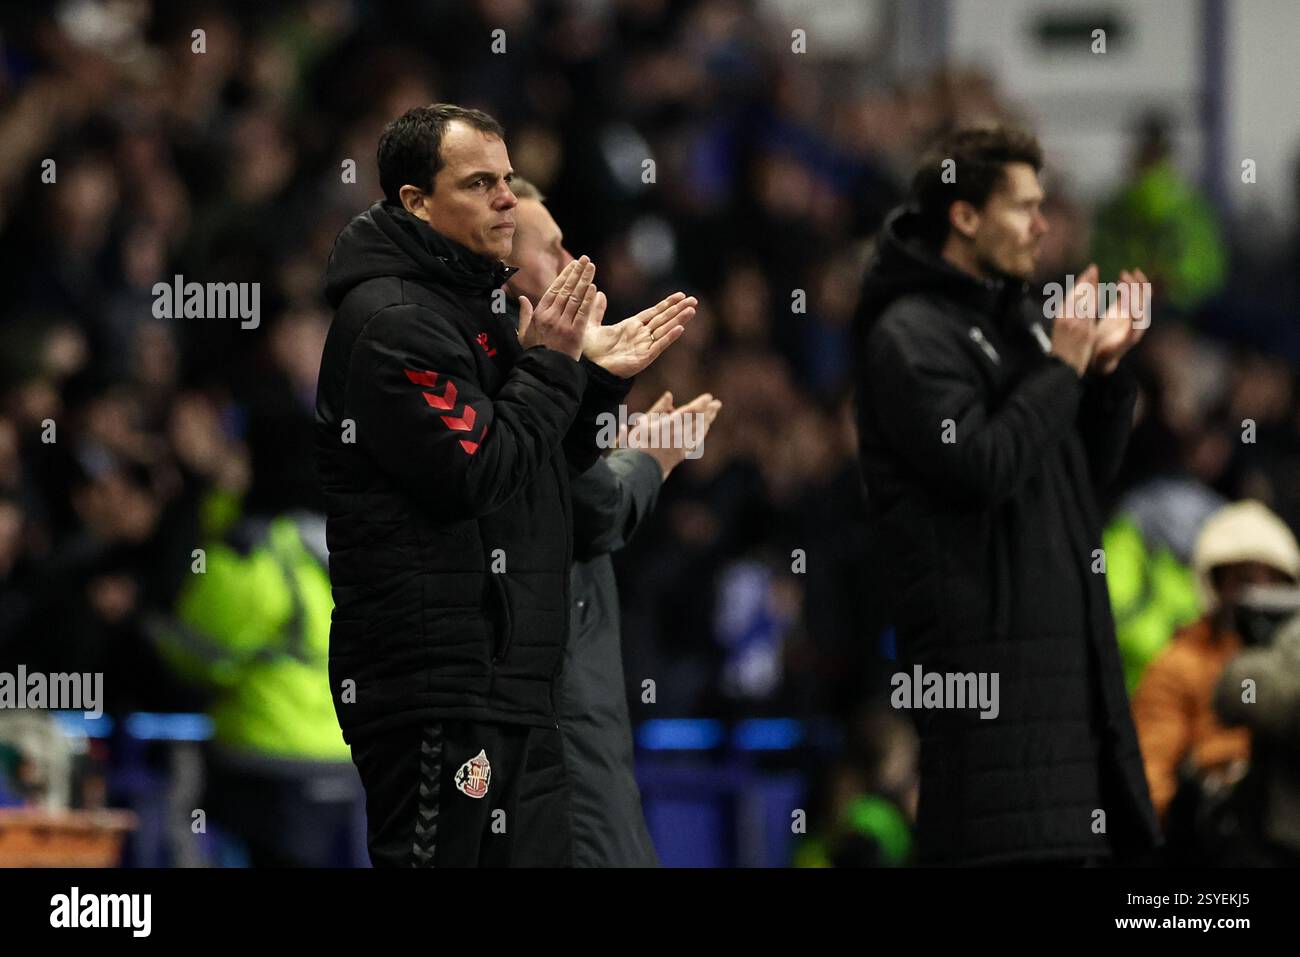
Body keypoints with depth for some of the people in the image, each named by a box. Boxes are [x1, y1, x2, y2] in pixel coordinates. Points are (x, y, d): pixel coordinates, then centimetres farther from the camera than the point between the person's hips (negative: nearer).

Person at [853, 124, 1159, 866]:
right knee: (1019, 850, -15)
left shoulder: (1017, 321, 20)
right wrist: (1062, 367, -10)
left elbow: (1087, 471, 22)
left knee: (1077, 844, 7)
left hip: (1068, 635, 9)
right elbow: (980, 467, -20)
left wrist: (1107, 369, 7)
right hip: (984, 641, -9)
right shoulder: (911, 334, -7)